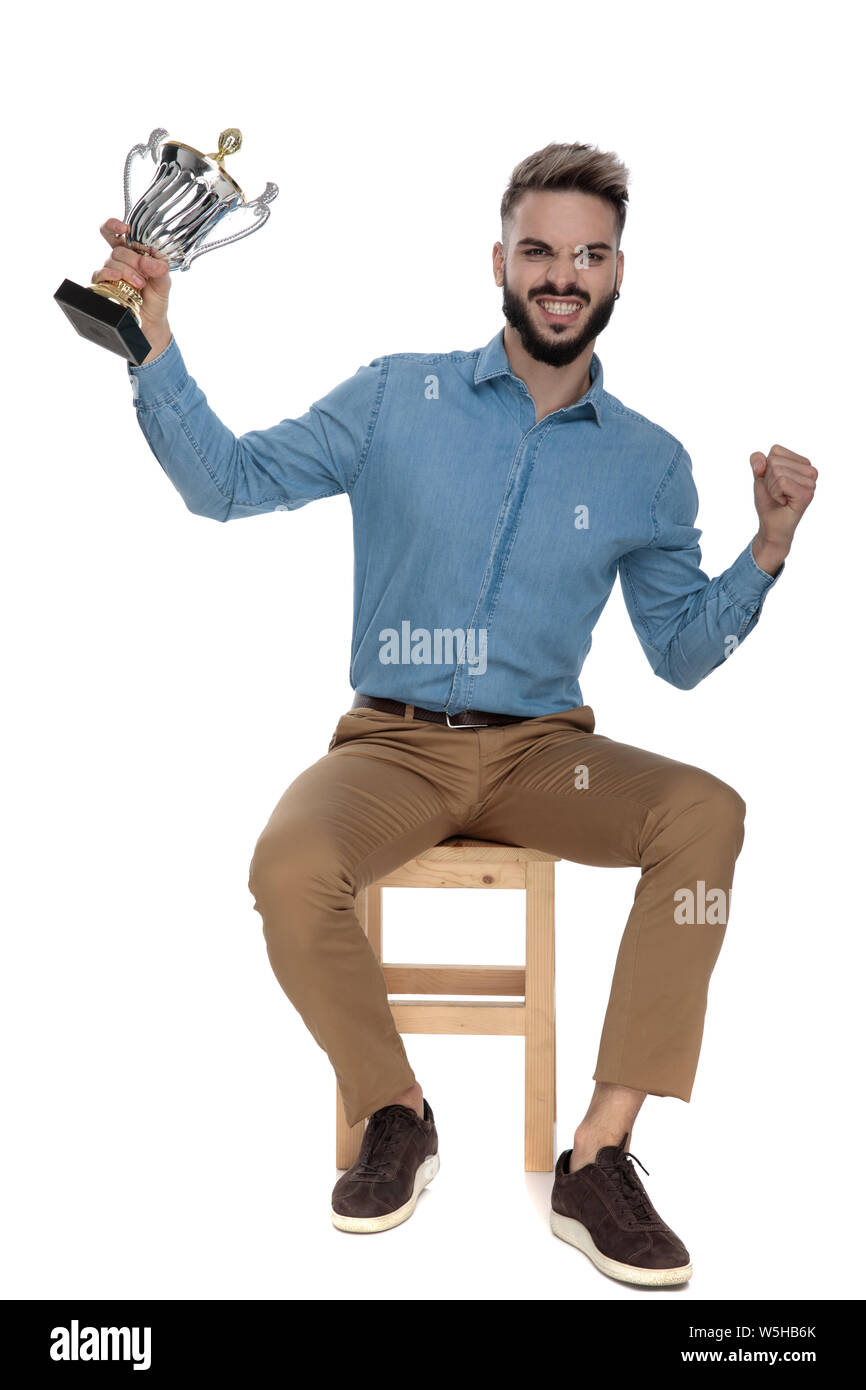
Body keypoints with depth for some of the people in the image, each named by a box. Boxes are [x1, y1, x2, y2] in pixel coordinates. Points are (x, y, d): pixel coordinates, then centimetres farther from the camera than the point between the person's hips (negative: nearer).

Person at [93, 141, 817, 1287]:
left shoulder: (649, 463, 8)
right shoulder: (397, 398, 4)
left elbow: (682, 651, 12)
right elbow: (231, 481, 1)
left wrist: (768, 548, -3)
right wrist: (156, 339, -8)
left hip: (544, 749, 2)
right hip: (395, 744, -1)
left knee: (706, 811, -29)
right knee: (290, 868, -33)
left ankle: (599, 1159, -23)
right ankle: (395, 1114, -4)